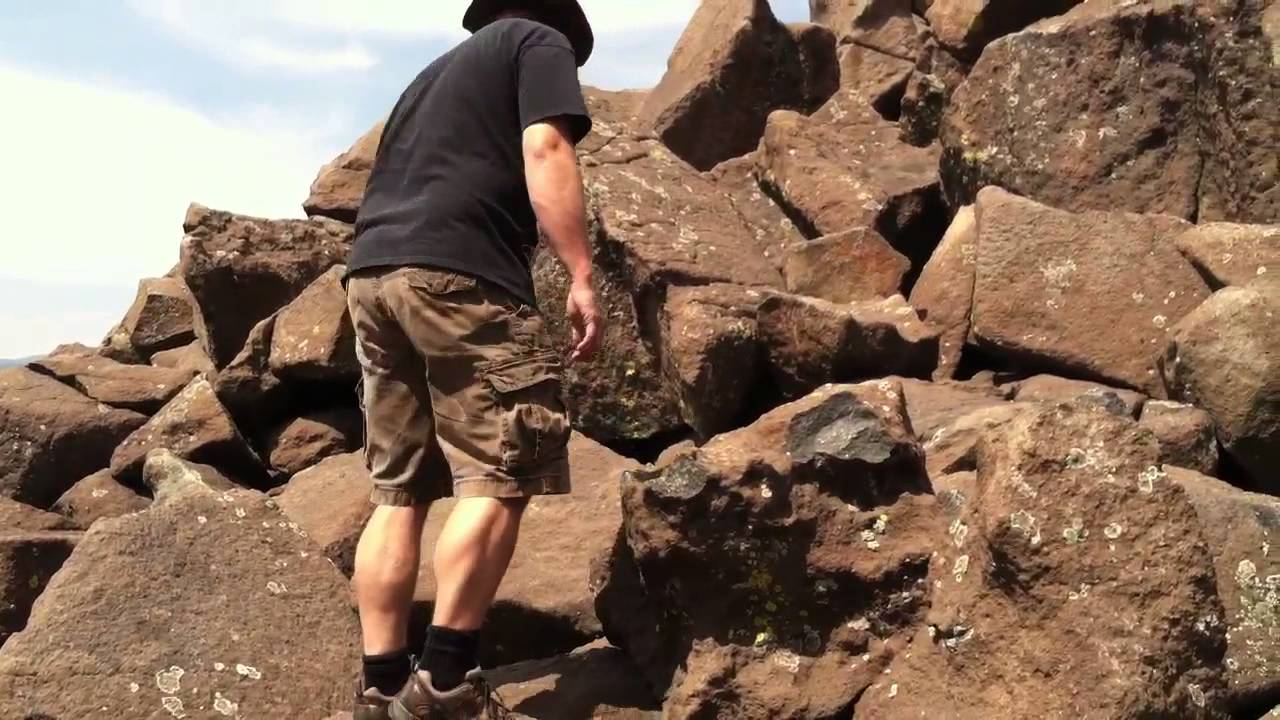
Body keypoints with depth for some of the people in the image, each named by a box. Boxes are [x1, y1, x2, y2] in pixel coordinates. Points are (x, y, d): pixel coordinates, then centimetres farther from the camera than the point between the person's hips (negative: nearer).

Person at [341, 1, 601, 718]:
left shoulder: (436, 71, 34)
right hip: (462, 274, -8)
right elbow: (544, 151, -6)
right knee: (498, 479, -7)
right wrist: (583, 276, -11)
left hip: (373, 272, 8)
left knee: (398, 491, 6)